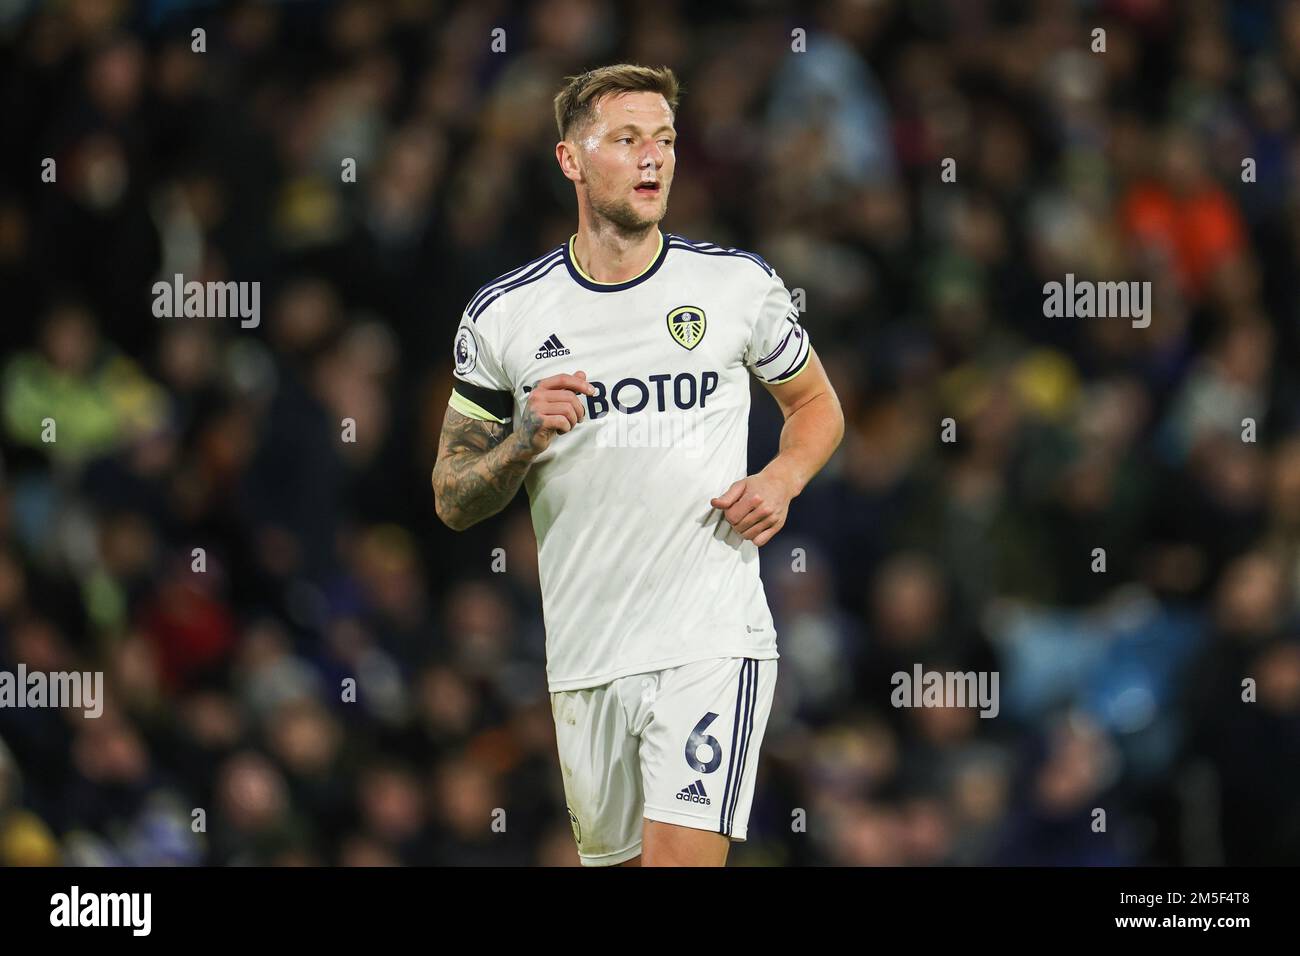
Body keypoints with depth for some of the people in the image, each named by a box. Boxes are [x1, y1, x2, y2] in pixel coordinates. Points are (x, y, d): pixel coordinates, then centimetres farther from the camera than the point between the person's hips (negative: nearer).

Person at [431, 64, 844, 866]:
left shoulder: (739, 284, 3)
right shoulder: (505, 315, 3)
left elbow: (816, 404, 19)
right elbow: (453, 503, 8)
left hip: (713, 644, -2)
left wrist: (782, 479, -2)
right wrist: (524, 441, -12)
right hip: (585, 661, 2)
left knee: (680, 858, -18)